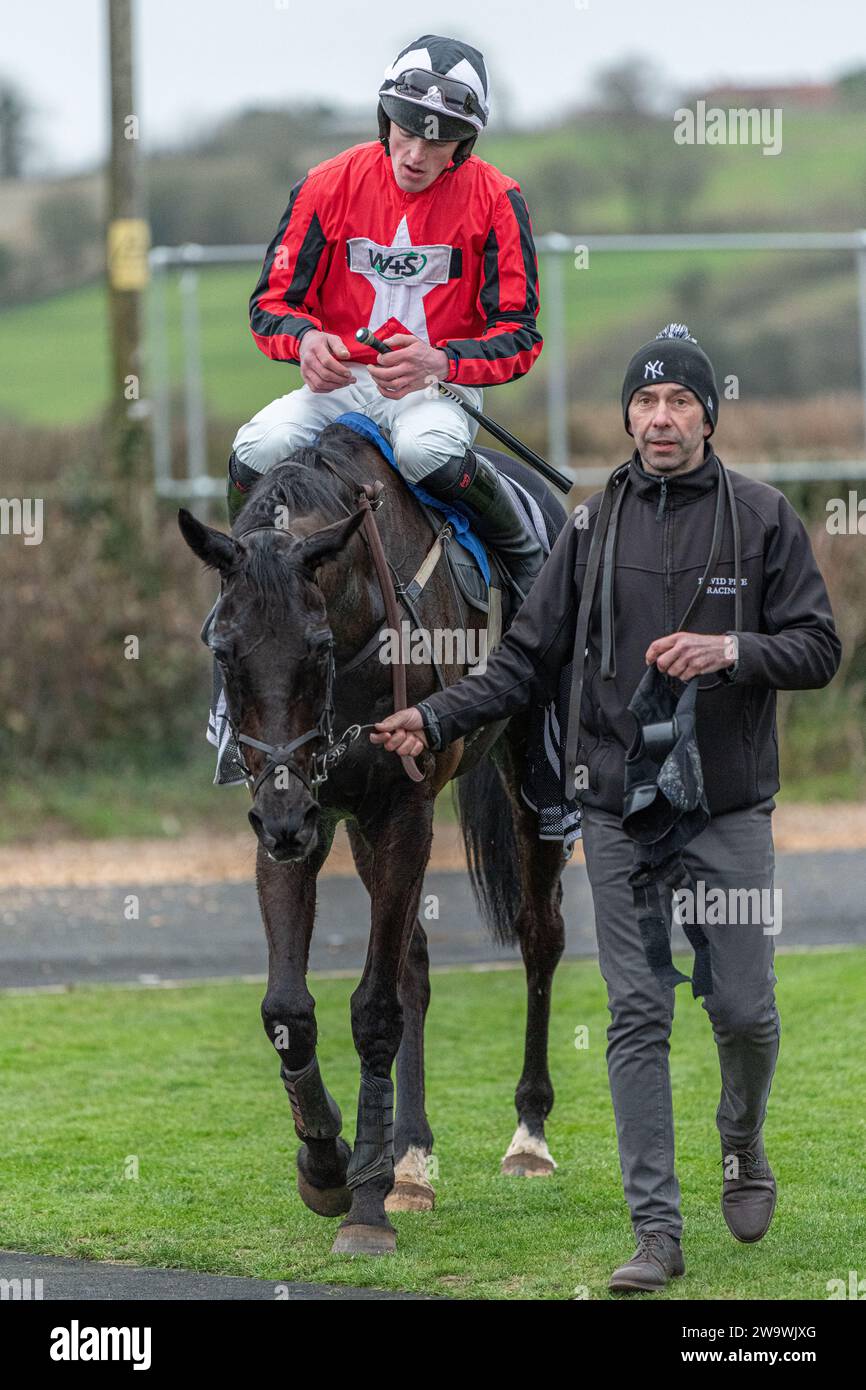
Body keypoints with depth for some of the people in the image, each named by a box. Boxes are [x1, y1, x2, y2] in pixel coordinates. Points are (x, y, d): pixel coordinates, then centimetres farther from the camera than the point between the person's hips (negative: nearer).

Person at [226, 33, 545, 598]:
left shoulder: (495, 201, -4)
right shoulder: (330, 186, 0)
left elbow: (517, 335, -6)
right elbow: (273, 302, 4)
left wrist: (439, 361, -26)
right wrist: (305, 340, -21)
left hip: (441, 386, -2)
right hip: (340, 380, 2)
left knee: (427, 451, -38)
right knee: (260, 449, -29)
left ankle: (526, 555, -9)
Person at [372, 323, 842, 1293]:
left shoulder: (763, 518, 0)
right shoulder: (595, 526, 6)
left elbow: (818, 649, -1)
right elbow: (527, 659, 7)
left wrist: (730, 649, -19)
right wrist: (436, 719, -6)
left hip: (729, 810, -1)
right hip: (621, 811, 1)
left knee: (743, 1010, 1)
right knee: (638, 1019, -2)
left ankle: (743, 1148, 33)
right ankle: (656, 1229, 0)